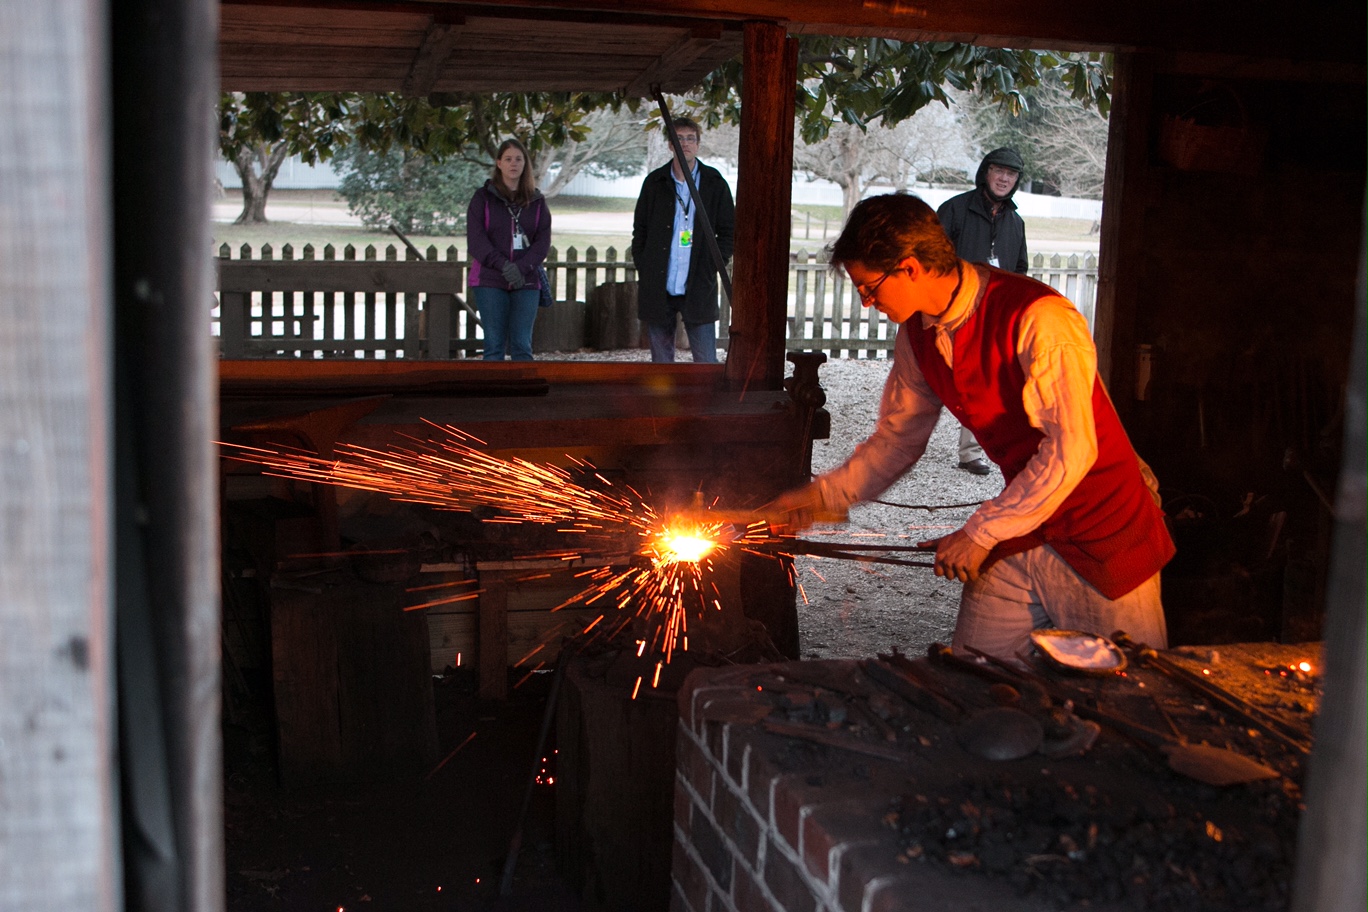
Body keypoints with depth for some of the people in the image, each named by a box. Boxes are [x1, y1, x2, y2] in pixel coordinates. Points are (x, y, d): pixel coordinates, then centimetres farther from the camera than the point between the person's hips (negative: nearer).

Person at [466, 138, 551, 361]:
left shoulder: (536, 201, 11)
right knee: (494, 345, -3)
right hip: (489, 282, -2)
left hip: (526, 282, 2)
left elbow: (543, 242, 3)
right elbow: (476, 240, -4)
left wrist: (521, 267, -14)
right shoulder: (483, 198, 4)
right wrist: (503, 266, -17)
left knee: (522, 345, -2)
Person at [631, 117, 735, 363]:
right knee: (661, 360, 8)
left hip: (698, 289, -2)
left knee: (706, 362, -4)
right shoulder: (655, 182, 7)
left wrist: (714, 267, -4)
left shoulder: (714, 183, 4)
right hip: (657, 289, 2)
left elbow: (729, 231, 8)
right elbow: (640, 230, 11)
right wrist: (643, 270, 2)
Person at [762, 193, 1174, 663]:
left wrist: (981, 533, -22)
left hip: (1102, 532, -6)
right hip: (1017, 532, 7)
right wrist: (824, 495, 1)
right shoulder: (918, 332, 1)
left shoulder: (1039, 320, -25)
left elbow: (1070, 450, -27)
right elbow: (899, 436, 12)